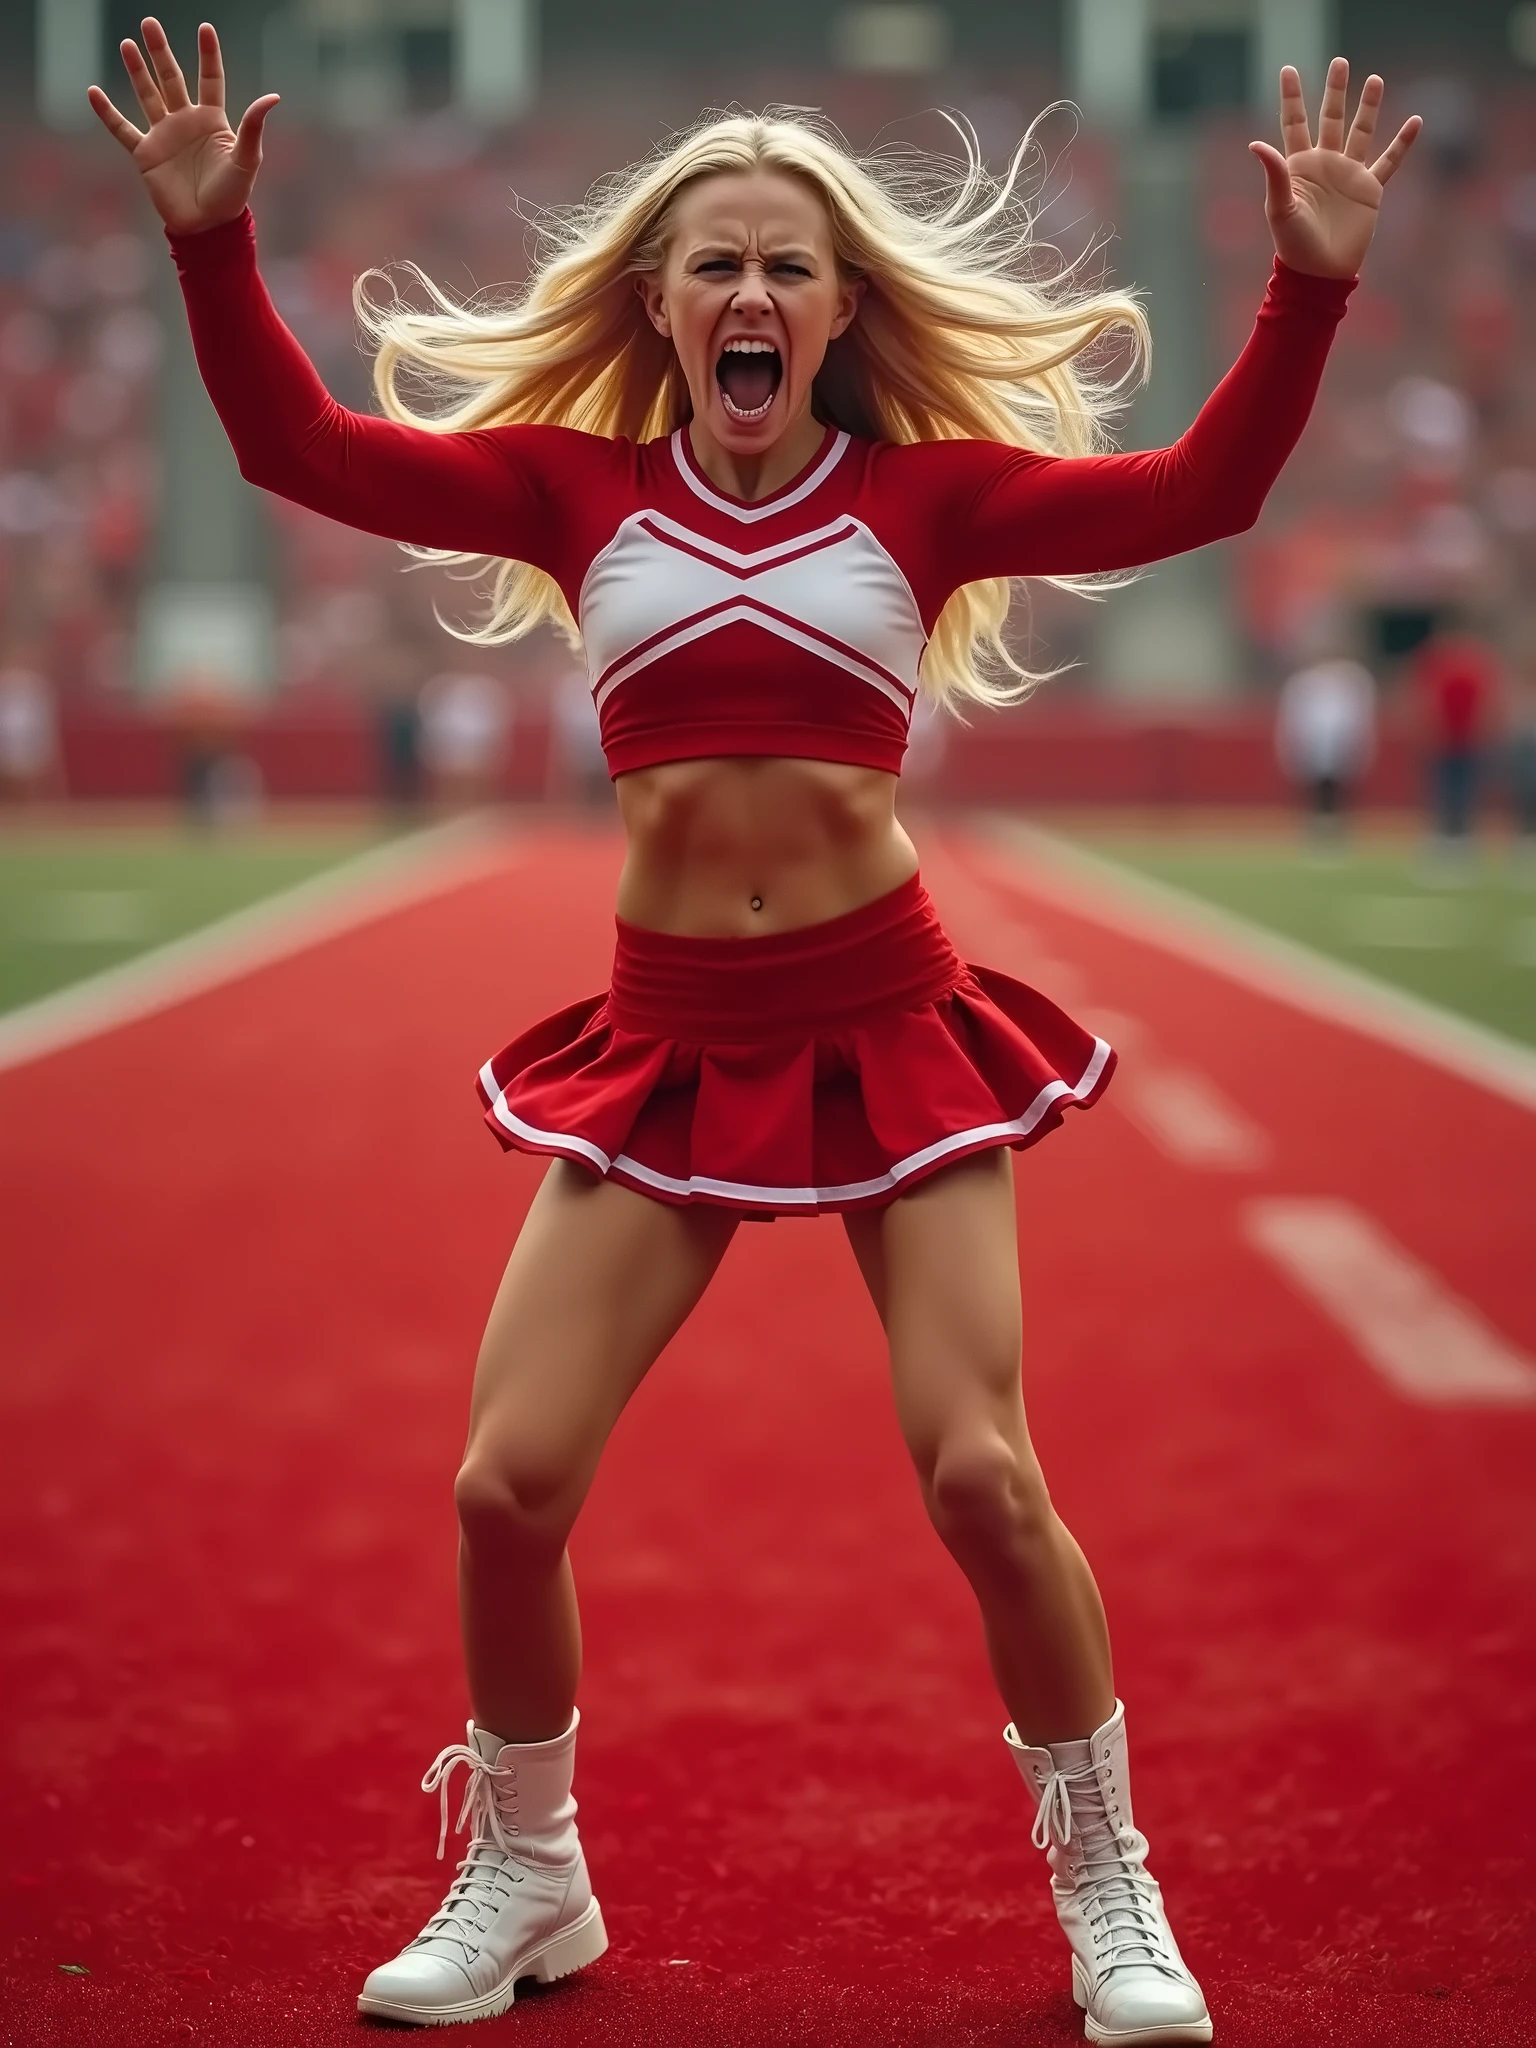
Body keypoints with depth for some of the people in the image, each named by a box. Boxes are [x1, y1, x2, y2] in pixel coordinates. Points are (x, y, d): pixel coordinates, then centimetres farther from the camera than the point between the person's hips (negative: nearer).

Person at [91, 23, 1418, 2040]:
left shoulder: (925, 492, 1)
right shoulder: (577, 487, 4)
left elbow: (1196, 493, -8)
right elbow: (307, 448, -3)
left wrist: (1310, 282, -18)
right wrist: (212, 238, -14)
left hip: (892, 1026, -2)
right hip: (664, 1042, 2)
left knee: (983, 1478, -9)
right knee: (508, 1486, -3)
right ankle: (523, 1881, 23)